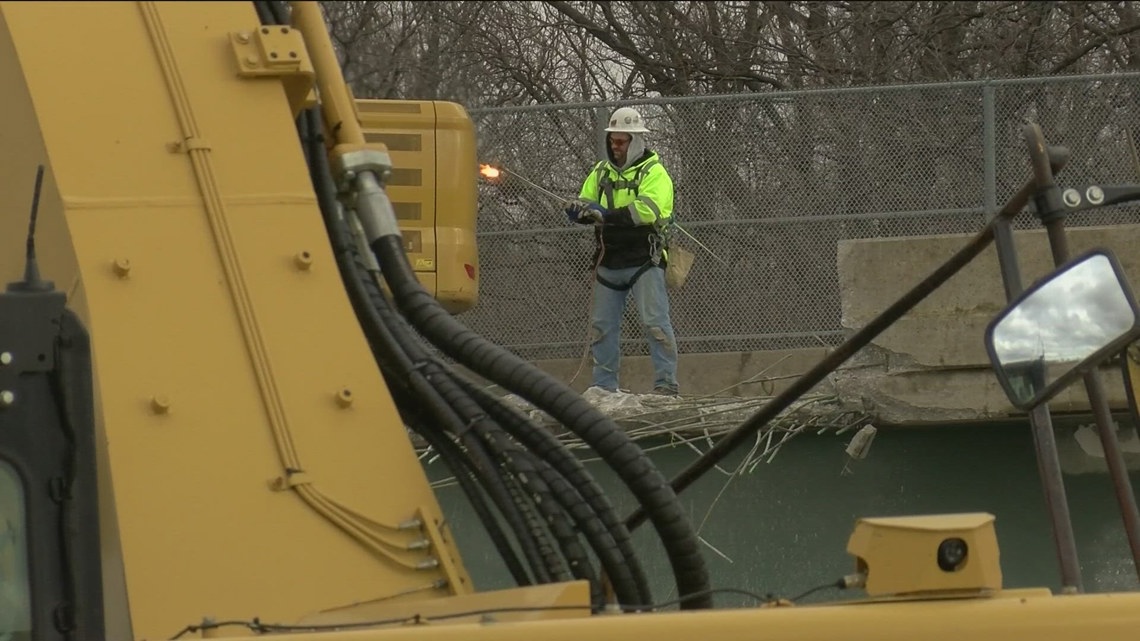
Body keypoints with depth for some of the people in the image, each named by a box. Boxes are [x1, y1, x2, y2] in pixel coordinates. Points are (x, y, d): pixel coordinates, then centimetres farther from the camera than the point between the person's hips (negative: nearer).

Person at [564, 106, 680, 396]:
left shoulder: (654, 173, -6)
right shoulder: (601, 172, 13)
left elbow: (649, 210, -21)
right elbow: (583, 205, 8)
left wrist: (608, 214, -28)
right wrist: (582, 210, -17)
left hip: (644, 261, -6)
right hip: (609, 263, 6)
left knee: (655, 322, -10)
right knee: (602, 326, 8)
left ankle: (667, 383, -9)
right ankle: (604, 387, 15)